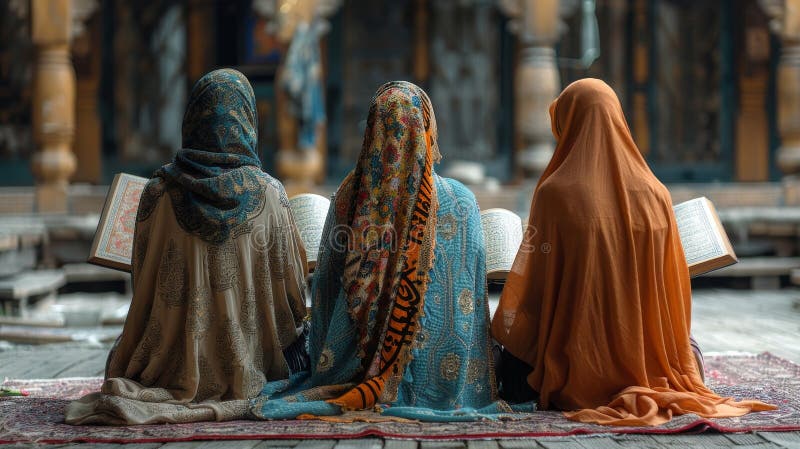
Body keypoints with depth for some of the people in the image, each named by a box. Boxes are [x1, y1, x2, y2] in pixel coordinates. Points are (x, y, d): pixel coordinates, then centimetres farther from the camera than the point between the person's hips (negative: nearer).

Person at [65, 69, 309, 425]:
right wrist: (293, 327, 19)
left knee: (120, 351, 33)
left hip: (176, 364, 0)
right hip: (250, 365, 0)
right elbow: (292, 285, -2)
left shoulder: (158, 193, -9)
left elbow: (142, 280, 2)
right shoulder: (270, 193, -10)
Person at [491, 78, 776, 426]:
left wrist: (506, 335, 10)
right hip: (651, 366, 4)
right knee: (694, 350, 37)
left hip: (578, 370, -4)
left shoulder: (555, 194, -13)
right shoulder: (655, 193, -2)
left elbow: (535, 284, -8)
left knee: (512, 361, 27)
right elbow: (675, 288, 6)